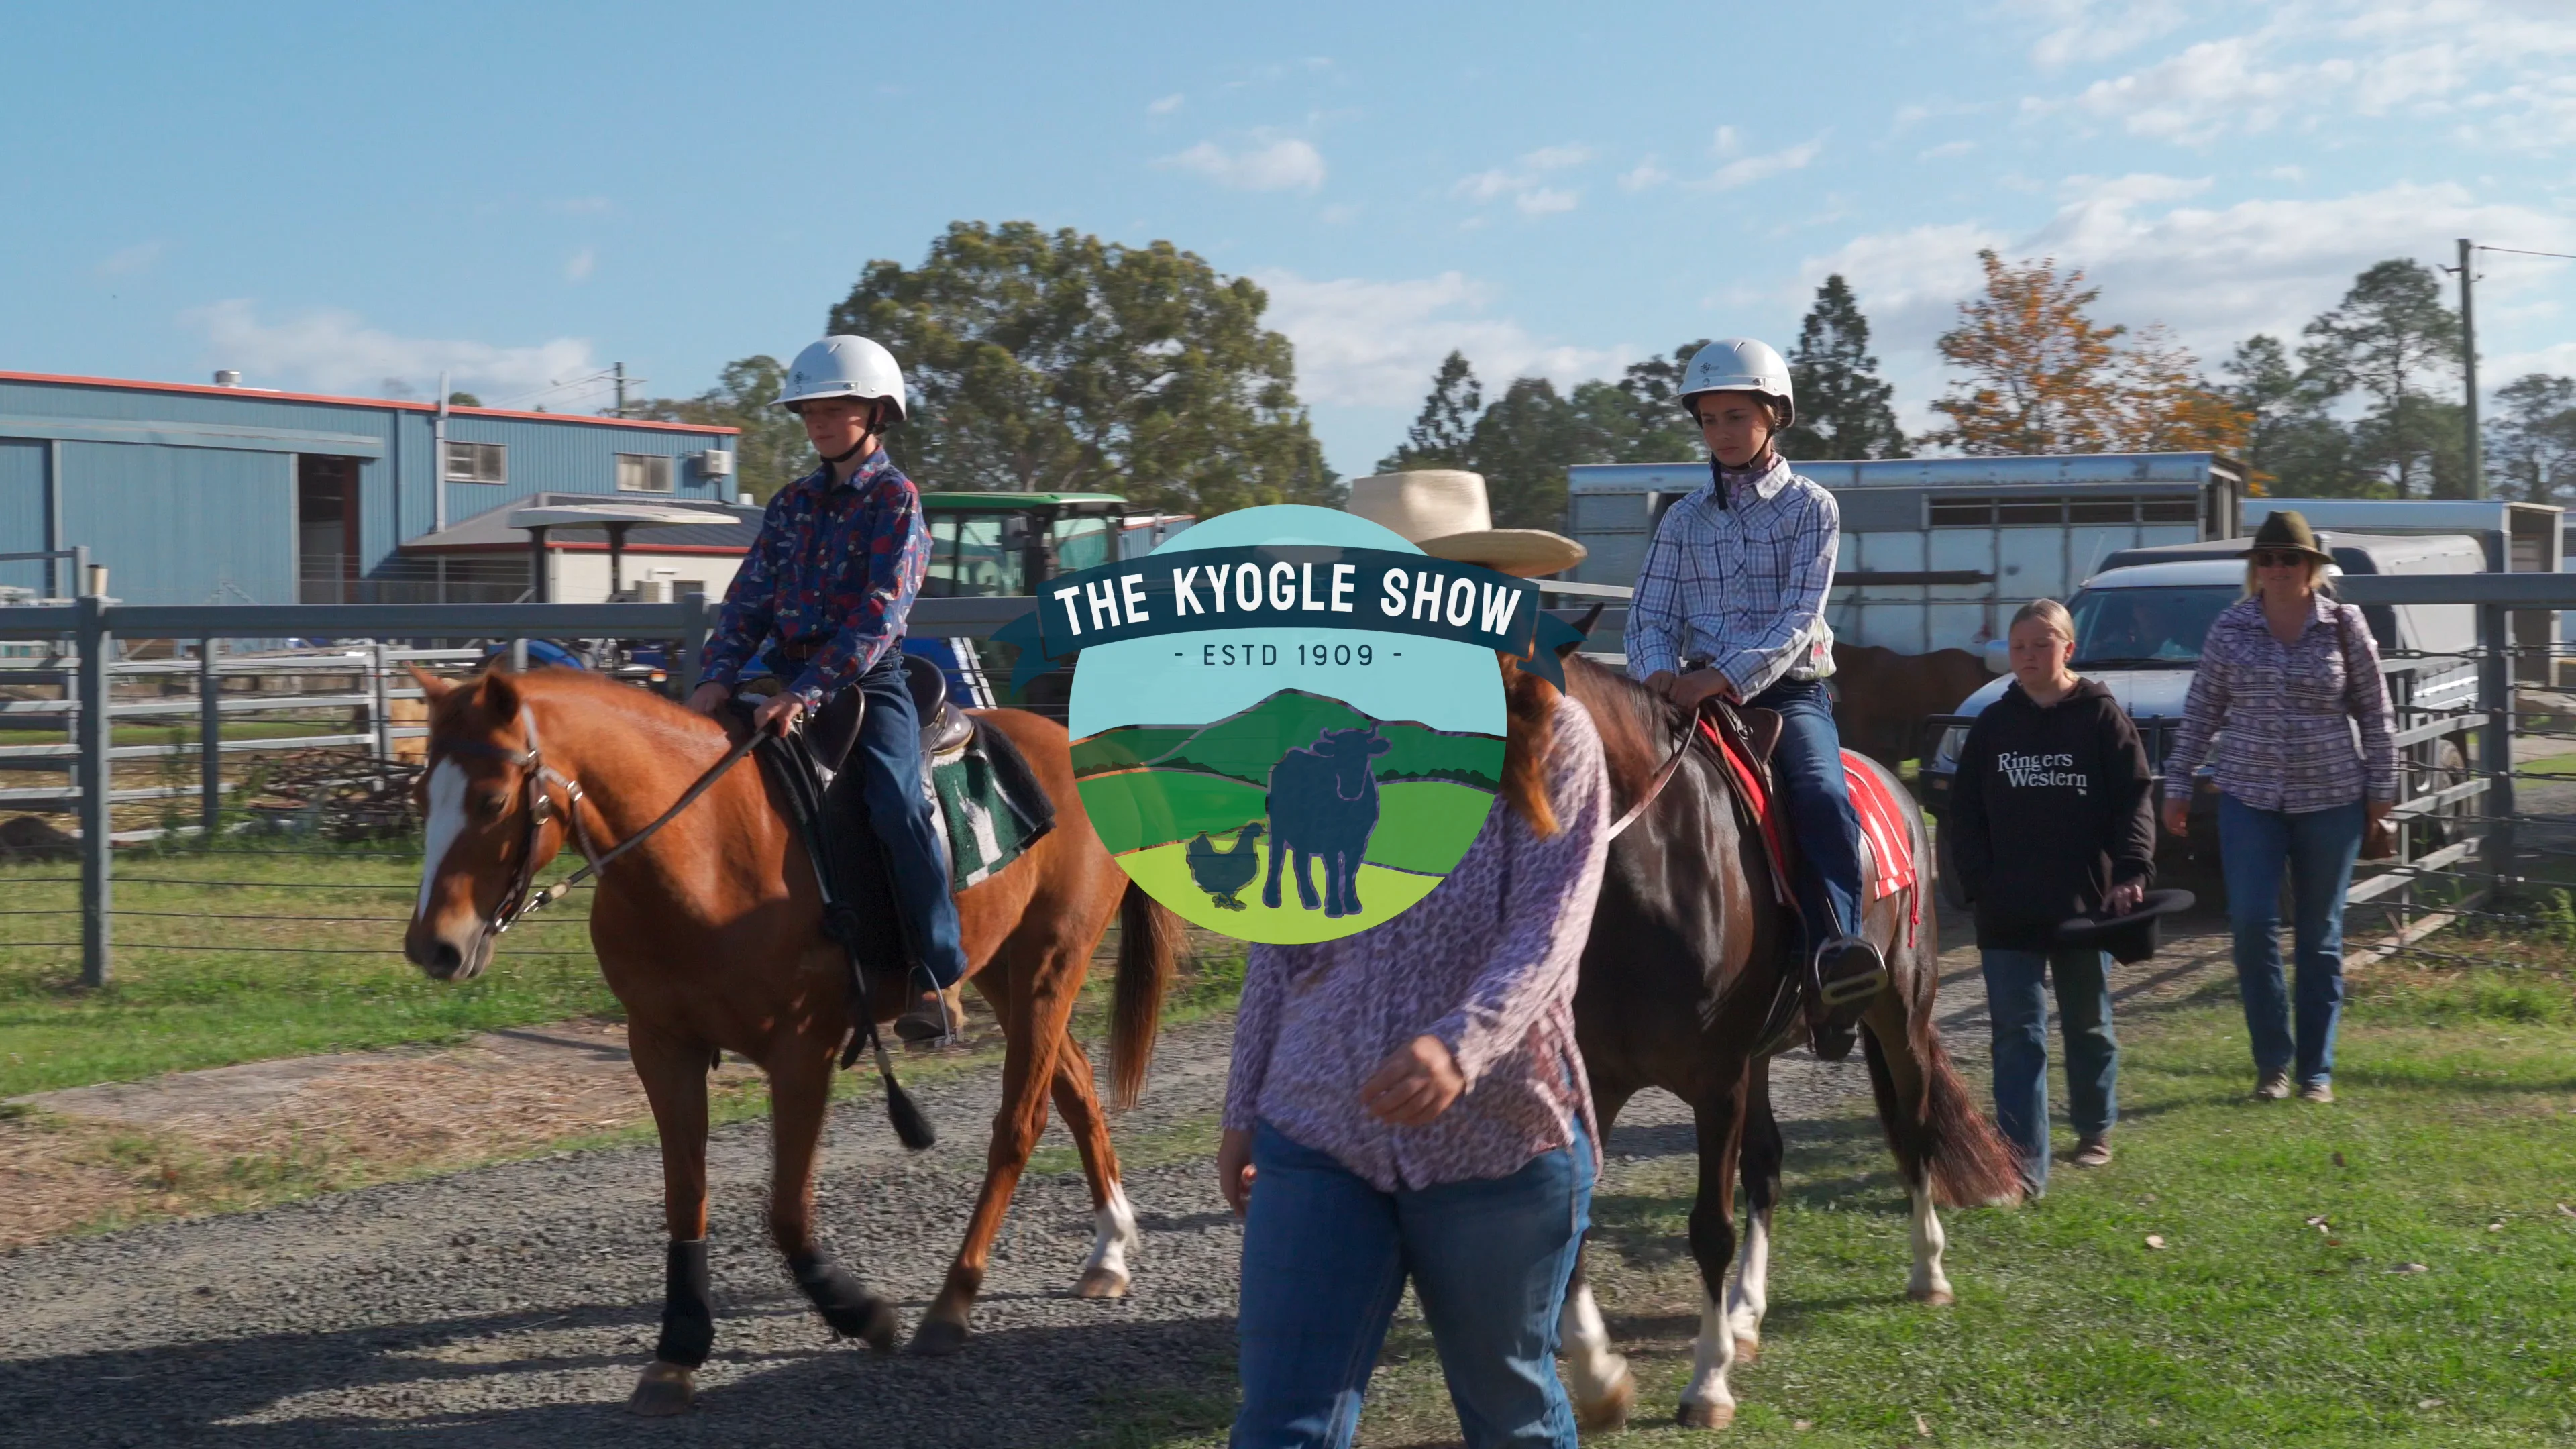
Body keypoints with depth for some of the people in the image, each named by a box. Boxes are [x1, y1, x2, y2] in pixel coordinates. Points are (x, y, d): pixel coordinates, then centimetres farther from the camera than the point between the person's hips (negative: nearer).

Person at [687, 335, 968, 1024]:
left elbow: (881, 613, -15)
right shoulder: (793, 503, 15)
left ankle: (938, 974, -20)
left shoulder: (896, 500, -4)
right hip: (788, 679, 7)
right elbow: (751, 597, 10)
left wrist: (806, 693, -25)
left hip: (868, 681, -7)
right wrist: (717, 677, -9)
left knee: (896, 802, -28)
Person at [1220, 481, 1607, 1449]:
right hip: (1318, 1140, 3)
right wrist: (1243, 1112, 12)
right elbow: (1278, 945, 11)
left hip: (1499, 1143, -3)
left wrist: (1458, 1045, -34)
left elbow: (1549, 930, -18)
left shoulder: (1550, 740, -7)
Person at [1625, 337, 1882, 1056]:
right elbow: (1650, 617, 9)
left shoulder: (1810, 507, 3)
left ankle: (1834, 959, -41)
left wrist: (1724, 678, -23)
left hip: (1789, 689, -3)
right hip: (1700, 693, 3)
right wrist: (1661, 676, -15)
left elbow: (1797, 618, -8)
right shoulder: (1685, 519, 14)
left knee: (1823, 795, -31)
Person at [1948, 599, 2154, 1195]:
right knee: (2017, 1034, -5)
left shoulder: (2102, 717, -2)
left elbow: (2134, 800, -5)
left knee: (2089, 1025, 16)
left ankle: (2095, 1130, 36)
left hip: (2085, 904, -1)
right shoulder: (1993, 725, 6)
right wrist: (1977, 879, -4)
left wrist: (2130, 870, -18)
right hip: (2008, 912, 1)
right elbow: (1965, 814, 7)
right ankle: (2023, 1163, -9)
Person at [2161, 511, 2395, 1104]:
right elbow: (2201, 713, 5)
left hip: (2331, 799, 0)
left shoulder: (2344, 626, -2)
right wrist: (2177, 787, 4)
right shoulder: (2231, 629, 0)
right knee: (2252, 926, -10)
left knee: (2320, 938, 6)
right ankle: (2272, 1061, 4)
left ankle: (2317, 1071, 14)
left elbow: (2374, 713, 3)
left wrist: (2381, 786, 2)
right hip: (2249, 796, 0)